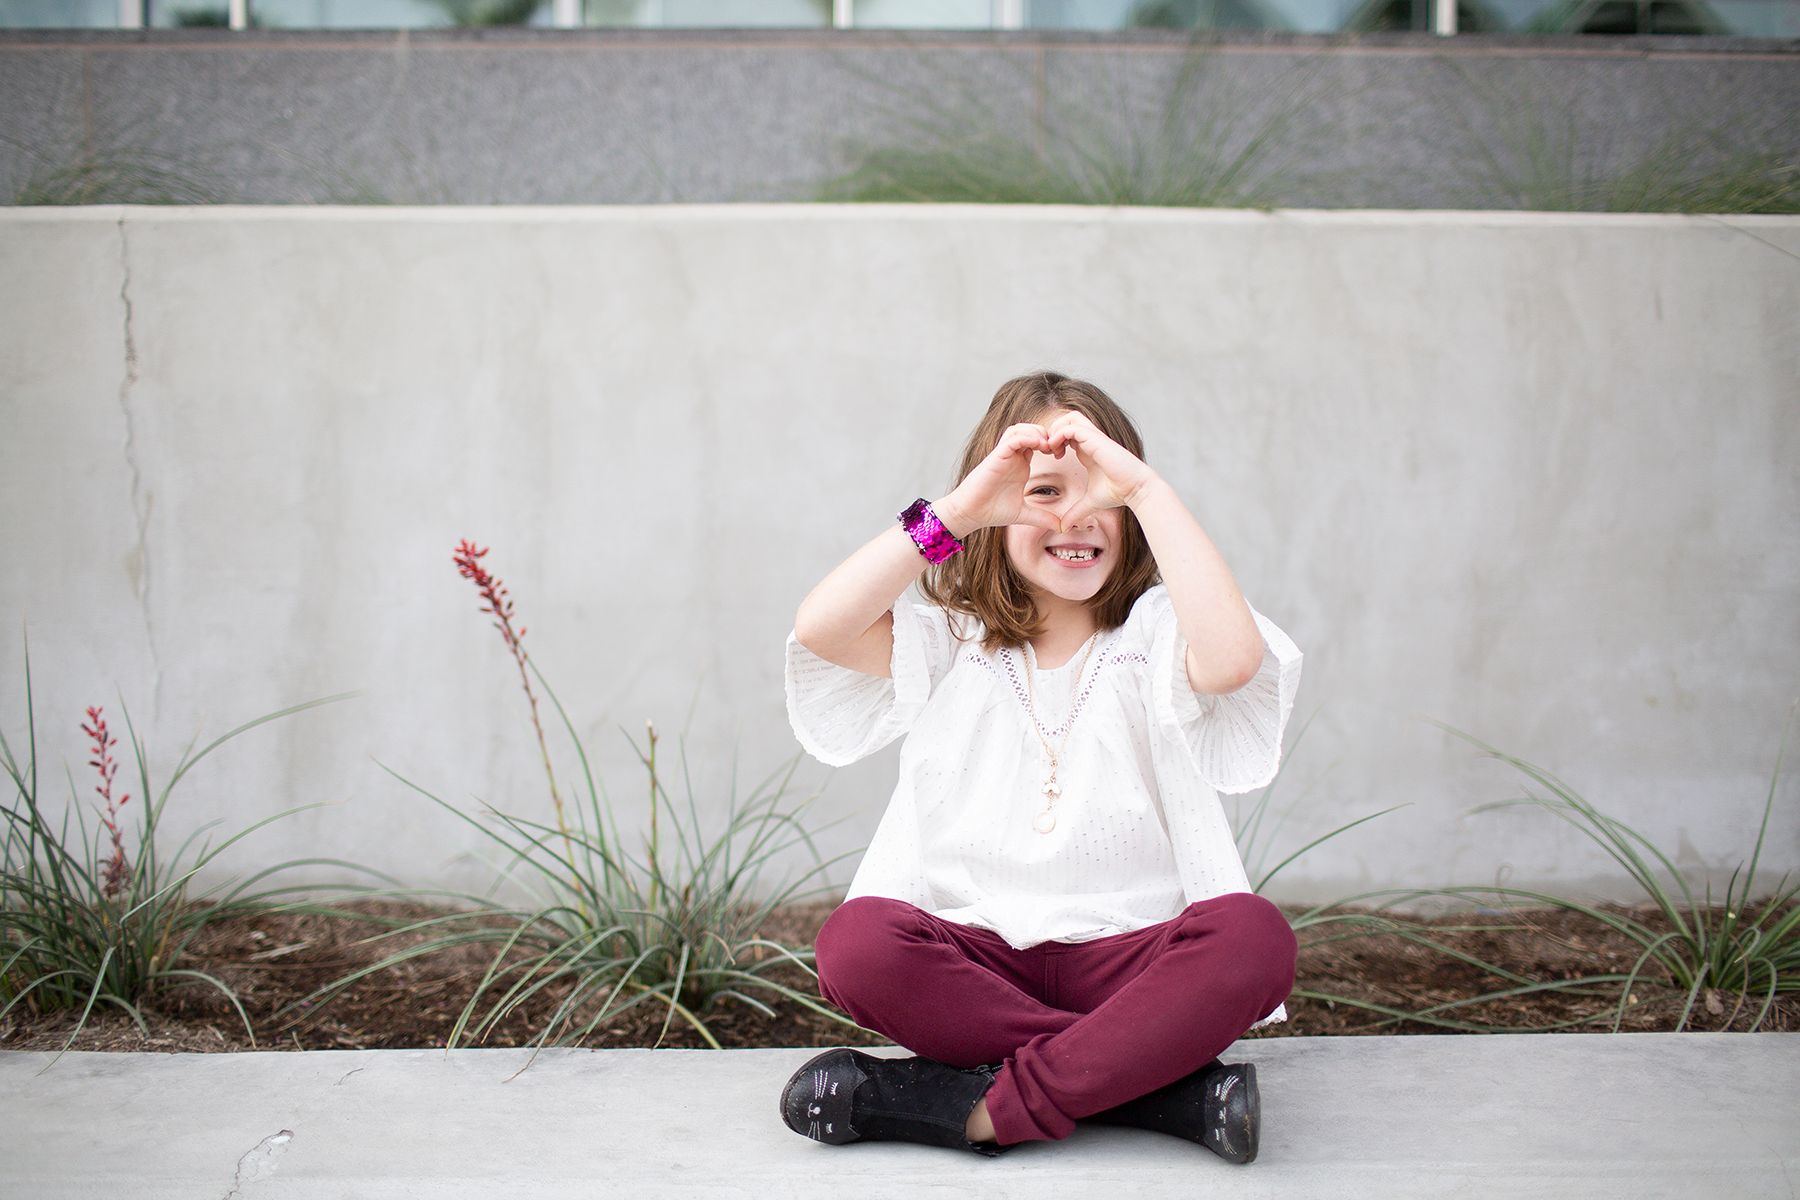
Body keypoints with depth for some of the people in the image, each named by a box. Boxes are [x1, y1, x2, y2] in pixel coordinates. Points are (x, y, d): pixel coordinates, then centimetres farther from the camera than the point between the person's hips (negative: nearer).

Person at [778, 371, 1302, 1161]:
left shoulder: (1152, 637, 4)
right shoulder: (950, 646, 10)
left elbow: (1231, 659, -21)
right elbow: (820, 629, -10)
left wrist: (1146, 489, -17)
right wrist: (956, 509, -14)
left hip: (1128, 957, -1)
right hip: (973, 960, 1)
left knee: (1254, 936, -31)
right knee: (855, 941, -30)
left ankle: (983, 1110, -26)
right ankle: (1174, 1088, -25)